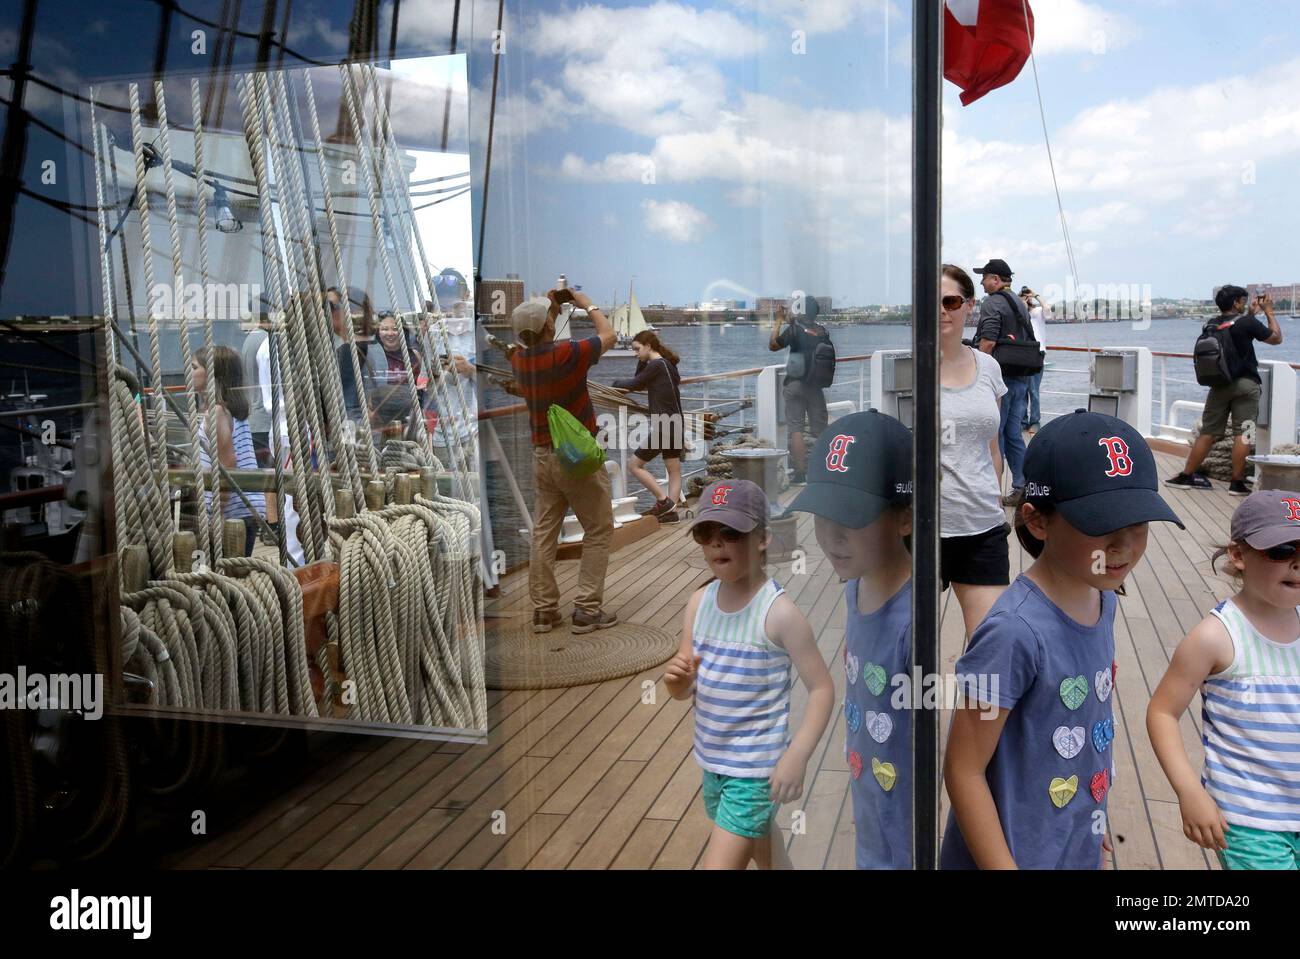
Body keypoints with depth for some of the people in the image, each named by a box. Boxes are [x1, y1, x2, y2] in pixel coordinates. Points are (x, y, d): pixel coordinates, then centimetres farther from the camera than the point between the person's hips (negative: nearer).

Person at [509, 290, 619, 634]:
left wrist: (553, 307, 20)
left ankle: (544, 609, 13)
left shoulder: (519, 359, 0)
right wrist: (587, 303, 11)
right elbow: (609, 336, -1)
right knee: (598, 531, 4)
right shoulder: (567, 354, -18)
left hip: (542, 456, 6)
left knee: (544, 534, 9)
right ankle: (587, 609, 1)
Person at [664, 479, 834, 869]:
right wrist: (677, 680, -18)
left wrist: (797, 755, -24)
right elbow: (686, 691, 5)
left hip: (757, 769, -6)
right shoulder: (699, 602, -2)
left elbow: (822, 688, -14)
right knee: (764, 853, 24)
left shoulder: (779, 611, -19)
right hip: (713, 761, 6)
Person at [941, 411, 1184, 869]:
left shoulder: (1102, 600, -3)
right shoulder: (1015, 632, -27)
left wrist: (1092, 824, 18)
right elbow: (963, 771, -22)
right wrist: (1002, 865, -20)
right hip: (1013, 855, -7)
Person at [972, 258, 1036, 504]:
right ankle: (1022, 488, 14)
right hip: (1021, 378, 9)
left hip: (1000, 378, -9)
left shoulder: (992, 303, -11)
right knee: (1014, 435, 13)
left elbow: (987, 343, -21)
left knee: (993, 435, -3)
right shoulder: (1020, 304, 17)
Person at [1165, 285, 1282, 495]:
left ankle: (1185, 476, 11)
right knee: (1242, 434, -1)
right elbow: (1276, 338, 3)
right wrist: (1269, 311, 12)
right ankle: (1237, 483, -2)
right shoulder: (1246, 323, -10)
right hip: (1245, 384, -5)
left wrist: (1251, 313, 26)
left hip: (1218, 384, 5)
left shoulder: (1210, 326, 7)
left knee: (1208, 432, 10)